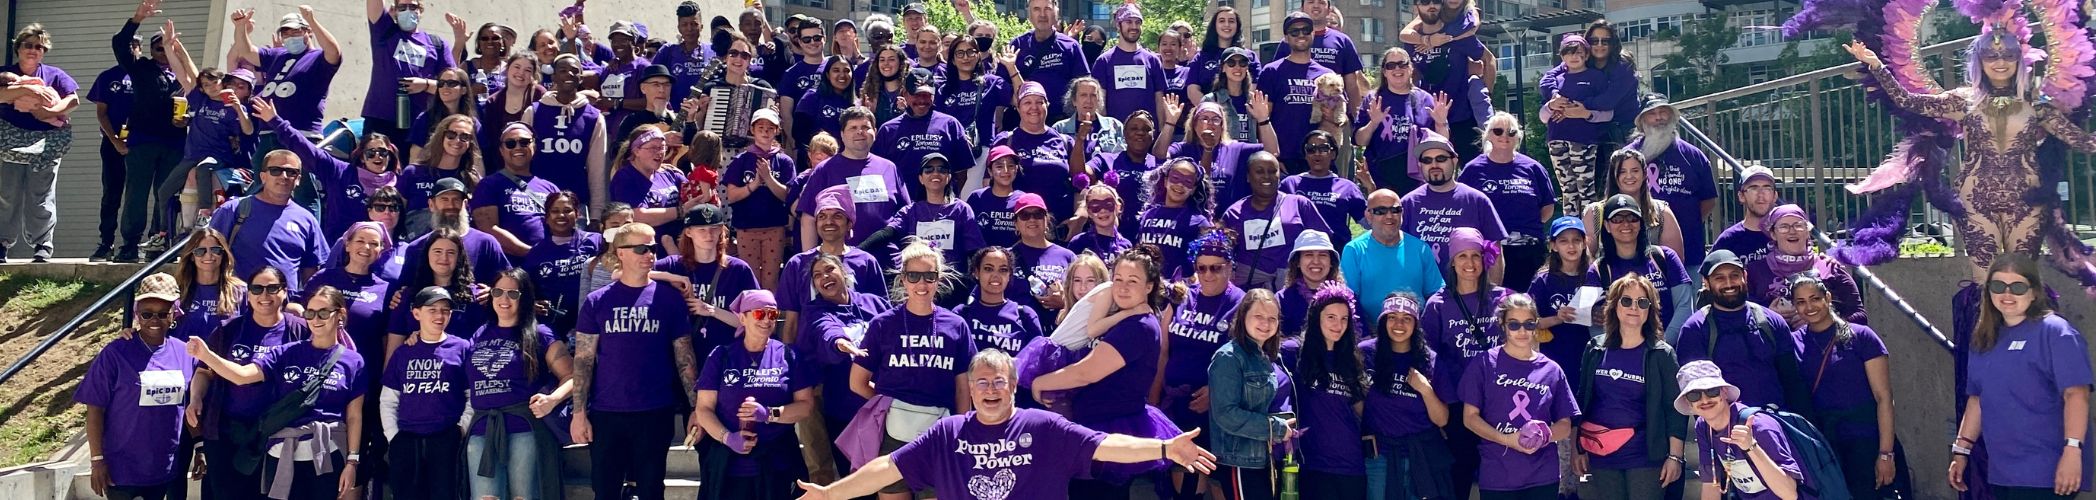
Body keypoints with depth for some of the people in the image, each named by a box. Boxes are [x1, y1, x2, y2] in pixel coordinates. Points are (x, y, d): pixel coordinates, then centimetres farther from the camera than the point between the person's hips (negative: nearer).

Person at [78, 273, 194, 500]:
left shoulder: (185, 354, 1)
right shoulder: (115, 354, -10)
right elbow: (95, 409, -8)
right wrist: (97, 459, -9)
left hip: (169, 468, 3)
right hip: (123, 469, -3)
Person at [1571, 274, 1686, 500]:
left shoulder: (1662, 354, -2)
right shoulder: (1595, 349, 5)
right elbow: (1580, 400, 10)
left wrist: (1675, 456, -8)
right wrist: (1576, 449, 8)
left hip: (1645, 458, -2)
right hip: (1598, 457, 2)